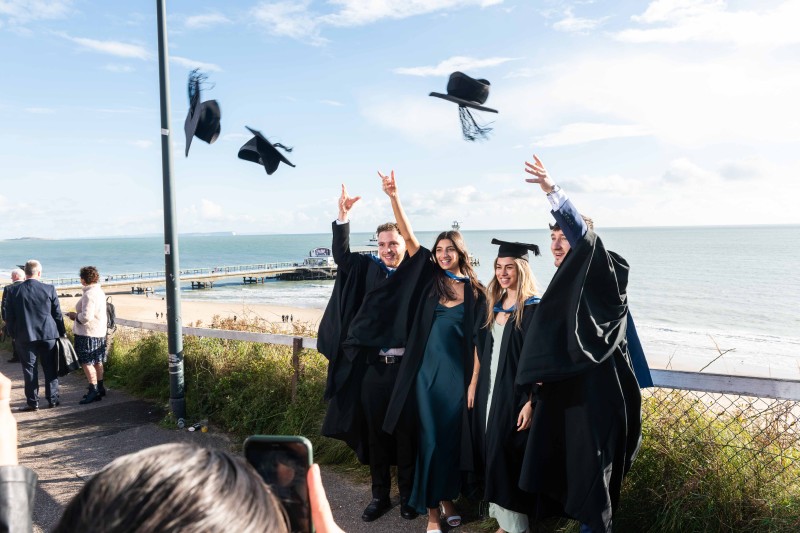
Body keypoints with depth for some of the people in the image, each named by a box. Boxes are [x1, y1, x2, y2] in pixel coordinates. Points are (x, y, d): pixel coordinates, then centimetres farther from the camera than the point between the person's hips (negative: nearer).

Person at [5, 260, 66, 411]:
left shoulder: (15, 291, -4)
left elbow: (9, 316, 2)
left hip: (25, 336, 0)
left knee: (29, 370, 7)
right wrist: (62, 332, 9)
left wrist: (14, 334, 14)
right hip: (48, 334, 0)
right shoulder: (49, 289, -7)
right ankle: (53, 399, 15)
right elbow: (57, 314, -1)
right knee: (50, 369, 9)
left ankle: (33, 402, 10)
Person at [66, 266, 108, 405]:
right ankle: (100, 387, 23)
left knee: (86, 362, -5)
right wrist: (77, 315, 15)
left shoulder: (89, 295, -19)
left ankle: (94, 390, -4)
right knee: (97, 361, 16)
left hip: (88, 333, -10)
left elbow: (86, 317, -24)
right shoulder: (100, 292, 11)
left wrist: (75, 315, -6)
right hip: (99, 332, 10)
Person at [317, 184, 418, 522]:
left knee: (407, 433, 8)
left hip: (407, 366, -2)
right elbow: (341, 255, -5)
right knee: (375, 431, 12)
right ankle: (380, 495, 28)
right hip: (372, 366, 2)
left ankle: (408, 495, 26)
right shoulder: (368, 270, 5)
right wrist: (343, 216, -19)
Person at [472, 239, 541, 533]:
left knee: (507, 459, 0)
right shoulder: (495, 305, 9)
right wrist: (476, 386, 12)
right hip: (490, 392, 7)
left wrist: (531, 402, -19)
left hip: (515, 395, -7)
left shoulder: (534, 308, -12)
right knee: (493, 457, 12)